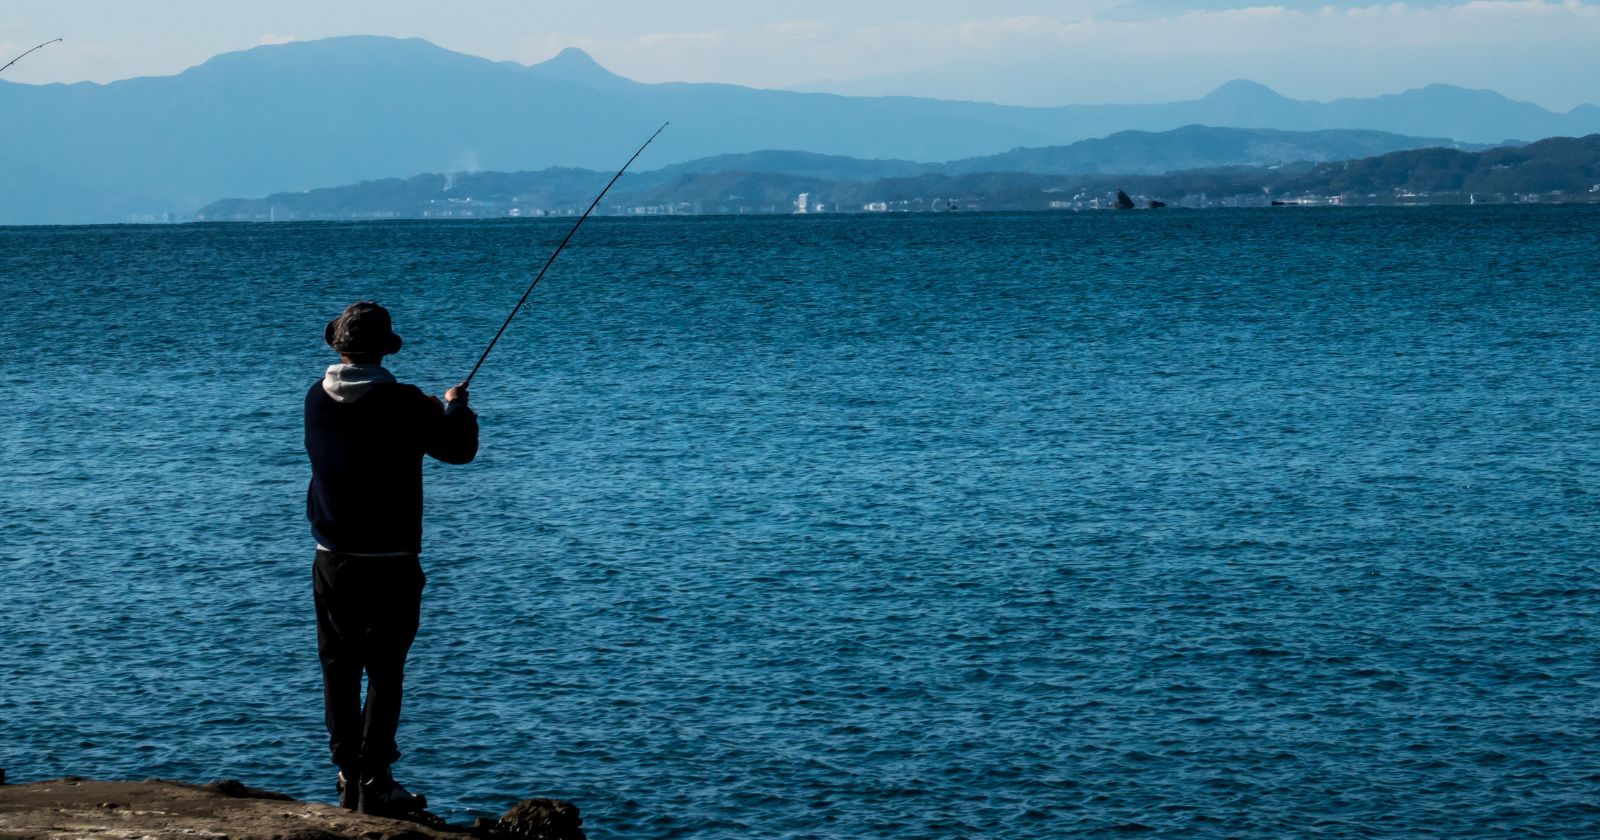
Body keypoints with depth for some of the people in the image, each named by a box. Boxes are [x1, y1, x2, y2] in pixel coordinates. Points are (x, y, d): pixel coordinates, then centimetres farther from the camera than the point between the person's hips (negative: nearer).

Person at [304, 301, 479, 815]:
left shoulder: (318, 400, 0)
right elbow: (459, 448, -4)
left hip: (332, 560, 5)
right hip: (390, 564, -4)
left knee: (340, 671, 12)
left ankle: (349, 779, 16)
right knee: (384, 673, 0)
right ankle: (374, 784, -4)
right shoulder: (402, 405, -15)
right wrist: (455, 408, 17)